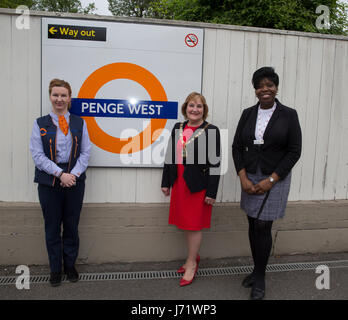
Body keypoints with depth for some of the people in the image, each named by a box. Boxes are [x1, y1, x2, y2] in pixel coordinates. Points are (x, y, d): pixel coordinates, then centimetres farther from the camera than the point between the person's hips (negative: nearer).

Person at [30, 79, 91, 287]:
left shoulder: (79, 123, 6)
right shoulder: (40, 124, 3)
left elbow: (86, 152, 1)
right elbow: (38, 155, -4)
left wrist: (73, 174, -12)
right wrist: (60, 174, -14)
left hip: (75, 181, 1)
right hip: (49, 183, 0)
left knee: (72, 225, 10)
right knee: (52, 227, 9)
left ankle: (70, 266, 28)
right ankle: (55, 269, 26)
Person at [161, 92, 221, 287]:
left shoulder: (211, 131, -8)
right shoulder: (178, 128, 8)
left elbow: (215, 164, -11)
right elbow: (170, 157, 11)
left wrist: (211, 192, -13)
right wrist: (166, 182, 11)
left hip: (198, 184, -5)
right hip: (179, 183, 6)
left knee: (194, 225, 4)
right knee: (186, 222, 15)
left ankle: (192, 263, 22)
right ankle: (194, 257, 35)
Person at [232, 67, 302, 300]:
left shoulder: (288, 115, -4)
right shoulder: (248, 114, 5)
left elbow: (294, 152, -7)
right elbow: (237, 147, 4)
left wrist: (270, 180, -13)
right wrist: (243, 178, -7)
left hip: (275, 179, -3)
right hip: (250, 178, 4)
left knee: (263, 227, -1)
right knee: (253, 225, 11)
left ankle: (260, 279, 17)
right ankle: (256, 270, 30)